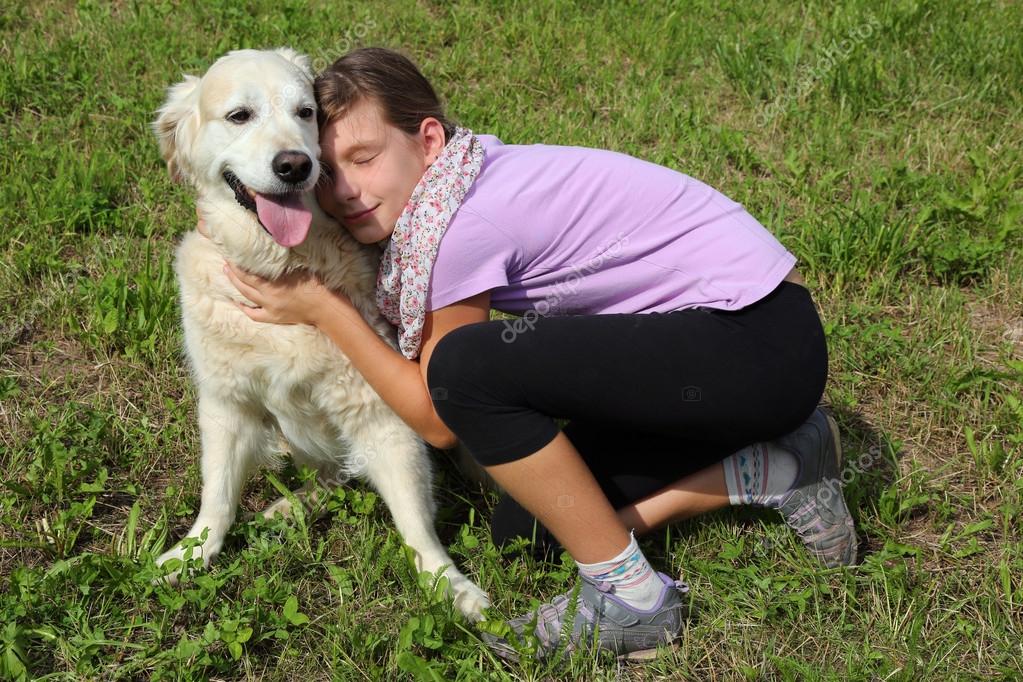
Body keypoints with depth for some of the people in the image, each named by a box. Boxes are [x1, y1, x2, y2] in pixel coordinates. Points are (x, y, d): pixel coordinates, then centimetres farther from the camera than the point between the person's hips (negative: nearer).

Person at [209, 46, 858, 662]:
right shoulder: (447, 181, 5)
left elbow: (439, 420, -9)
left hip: (761, 341, -10)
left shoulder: (460, 223, -21)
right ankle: (777, 469, 9)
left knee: (469, 366, -25)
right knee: (525, 527, 7)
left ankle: (629, 596, -10)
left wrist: (323, 309, -7)